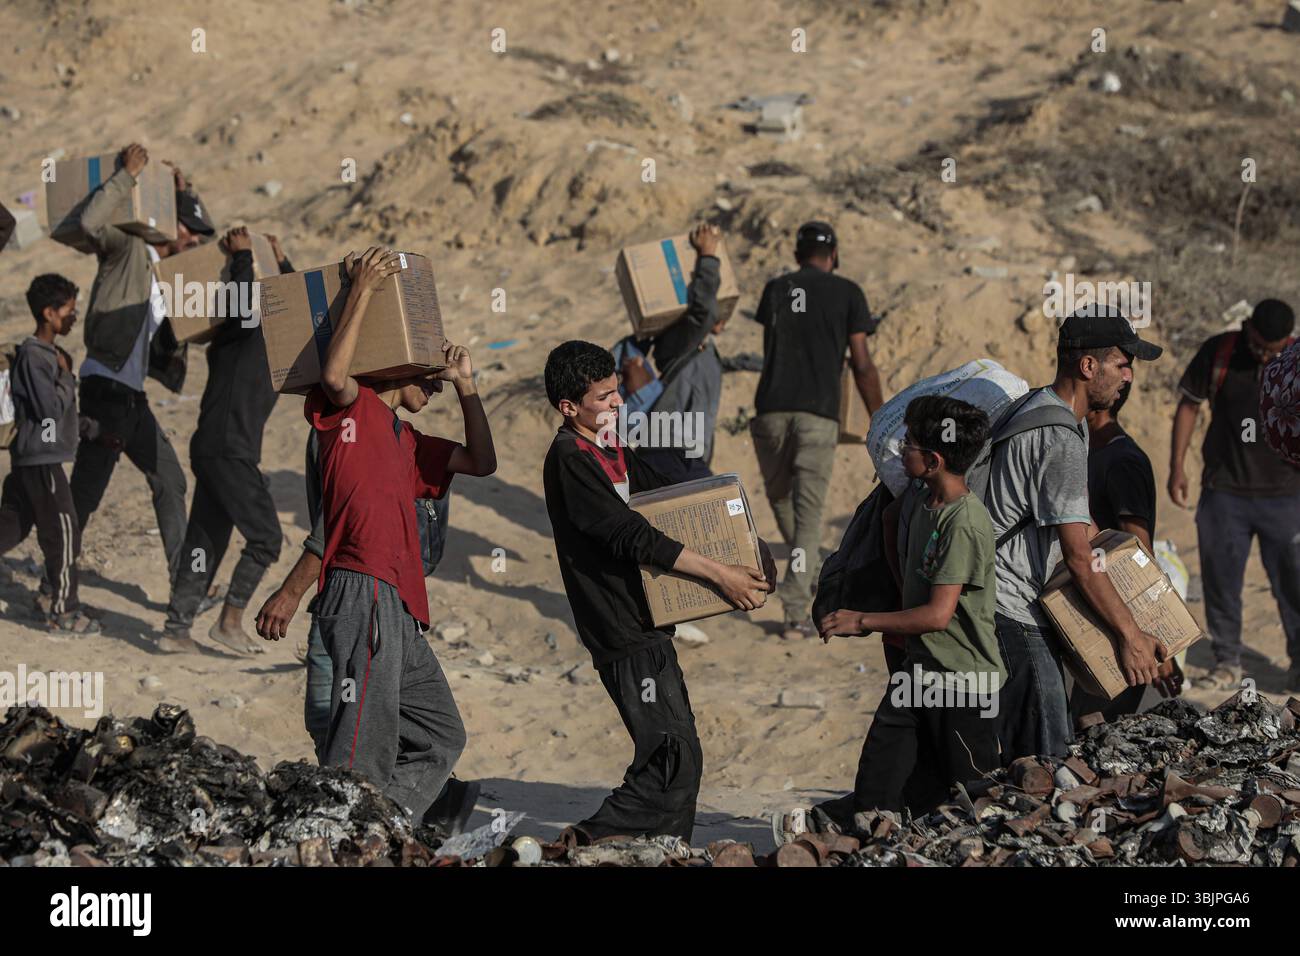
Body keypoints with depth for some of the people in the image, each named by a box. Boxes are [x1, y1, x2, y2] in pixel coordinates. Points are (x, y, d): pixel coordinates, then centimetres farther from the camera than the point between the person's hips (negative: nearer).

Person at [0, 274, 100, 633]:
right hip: (42, 459, -10)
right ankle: (63, 610, 3)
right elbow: (51, 406, -23)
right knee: (63, 533, -4)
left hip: (30, 458, 10)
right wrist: (67, 375, -9)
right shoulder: (33, 356, -17)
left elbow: (62, 410, 22)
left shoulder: (48, 353, 14)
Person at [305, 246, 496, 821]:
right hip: (362, 591, -10)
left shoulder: (406, 442, 30)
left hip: (400, 611, 10)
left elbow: (481, 463, 29)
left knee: (440, 737, 11)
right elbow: (333, 374, -18)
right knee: (365, 750, -16)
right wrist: (362, 291, -13)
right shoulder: (354, 407, 5)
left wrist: (465, 386, 24)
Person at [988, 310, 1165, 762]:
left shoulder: (1038, 407, 12)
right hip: (1015, 617, -11)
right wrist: (1130, 635, -16)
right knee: (1044, 755, -9)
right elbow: (1080, 559, -21)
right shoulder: (1060, 441, -21)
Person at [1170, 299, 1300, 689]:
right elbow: (1189, 404, 6)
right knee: (1220, 579, 8)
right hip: (1224, 492, 1)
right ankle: (1227, 660, 22)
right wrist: (1177, 466, 3)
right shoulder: (1218, 352, -5)